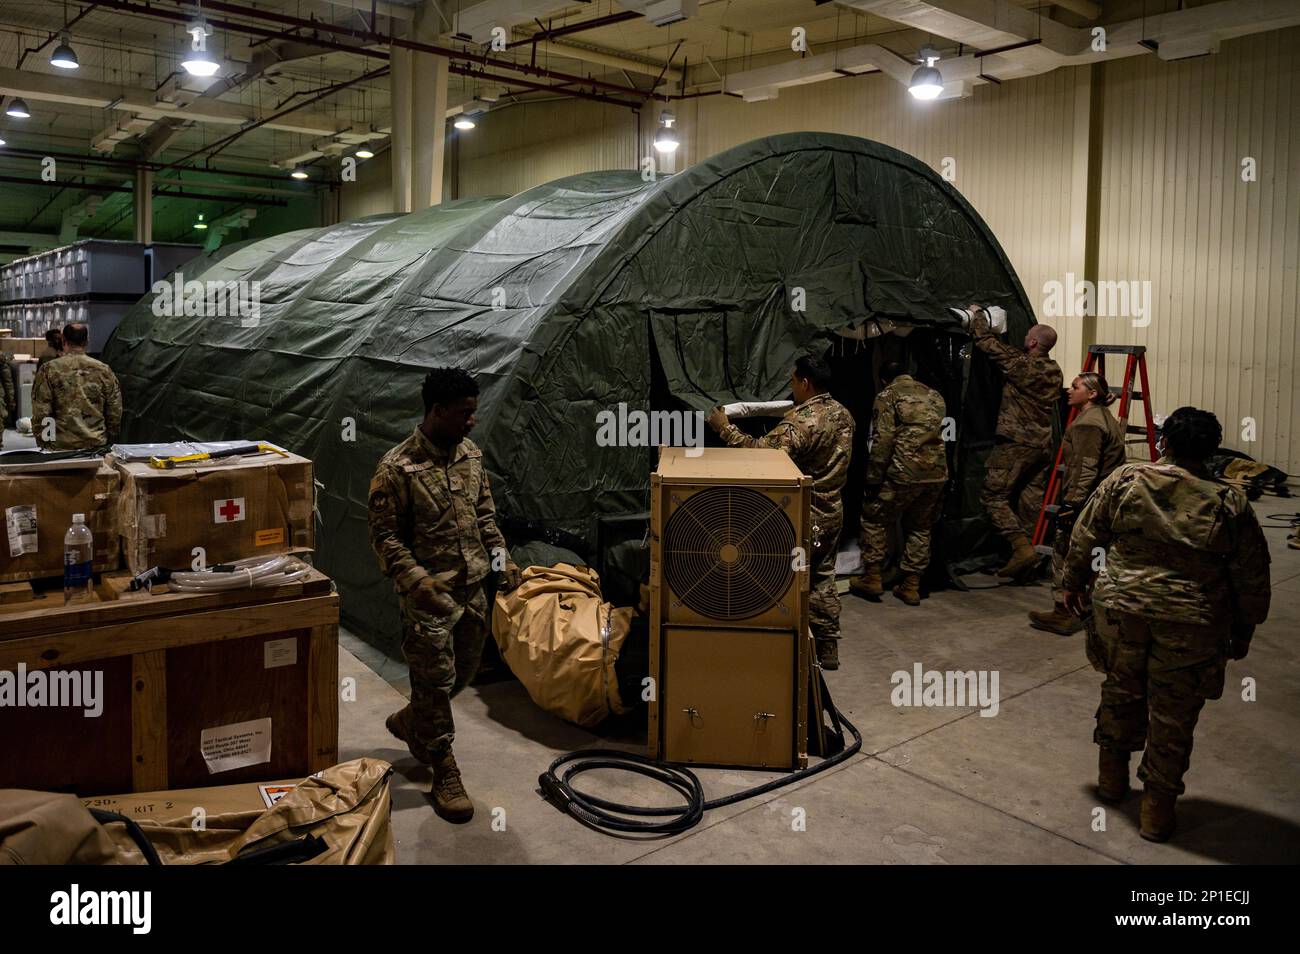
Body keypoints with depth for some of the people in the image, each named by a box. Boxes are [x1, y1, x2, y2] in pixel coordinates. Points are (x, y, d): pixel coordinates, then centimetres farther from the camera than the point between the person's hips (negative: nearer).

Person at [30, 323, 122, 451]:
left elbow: (40, 414, -5)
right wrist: (107, 442, 14)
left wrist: (43, 443, 6)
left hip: (60, 446, -1)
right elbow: (116, 413, 4)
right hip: (97, 445, 2)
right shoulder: (104, 370, 1)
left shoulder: (49, 370, -4)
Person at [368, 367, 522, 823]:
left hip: (473, 588, 7)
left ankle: (409, 723, 44)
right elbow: (384, 536, -14)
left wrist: (501, 556, 3)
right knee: (435, 682, 3)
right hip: (430, 596, -7)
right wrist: (418, 580, -25)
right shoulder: (397, 468, -17)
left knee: (463, 671, 19)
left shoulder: (471, 453, 4)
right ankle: (444, 774, 18)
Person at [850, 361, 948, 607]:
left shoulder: (888, 396, -1)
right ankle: (911, 586, 17)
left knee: (873, 520, 11)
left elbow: (883, 441, -9)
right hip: (937, 473, 6)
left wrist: (873, 479, -5)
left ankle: (872, 578, 12)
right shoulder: (934, 396, 18)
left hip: (904, 474, -5)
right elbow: (938, 434, 19)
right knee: (920, 529, 16)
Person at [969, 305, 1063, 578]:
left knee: (993, 496, -2)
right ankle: (1026, 549, 11)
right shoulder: (1055, 371, 11)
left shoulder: (1020, 363, -13)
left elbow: (988, 343, -5)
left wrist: (978, 314, 13)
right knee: (1030, 501, 10)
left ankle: (1022, 547, -14)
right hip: (1044, 444, 8)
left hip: (1017, 442, -7)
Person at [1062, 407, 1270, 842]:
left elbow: (1084, 537, 2)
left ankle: (1111, 774, 37)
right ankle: (1158, 808, 22)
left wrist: (1074, 582, 17)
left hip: (1122, 609, 1)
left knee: (1120, 691, 22)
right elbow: (1253, 577, 1)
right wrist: (1244, 628, 13)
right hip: (1190, 626, -1)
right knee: (1173, 716, 11)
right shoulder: (1230, 504, -7)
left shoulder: (1123, 481, -6)